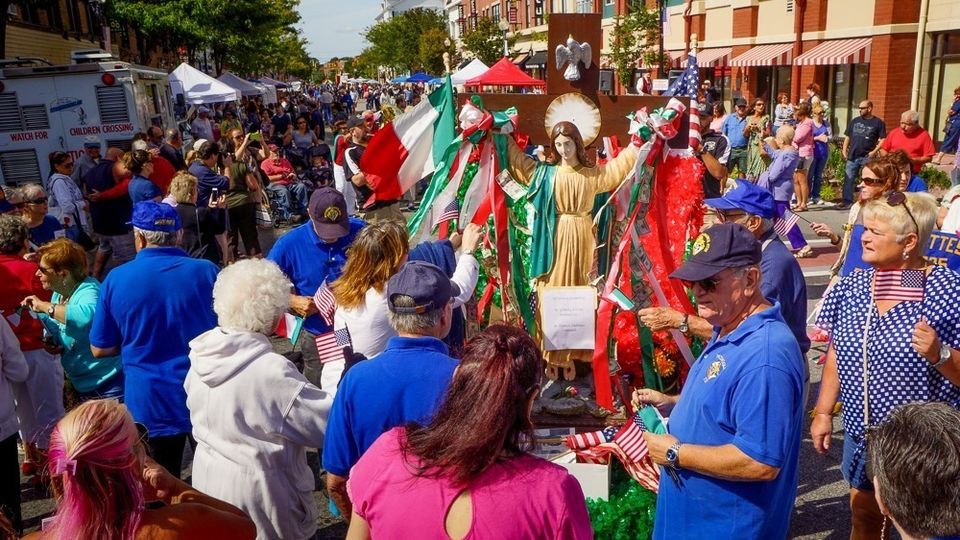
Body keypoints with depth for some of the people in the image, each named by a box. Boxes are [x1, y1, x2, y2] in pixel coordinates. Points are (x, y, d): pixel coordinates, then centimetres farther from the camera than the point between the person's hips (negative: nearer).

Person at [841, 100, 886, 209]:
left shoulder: (878, 123, 1)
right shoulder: (854, 121, 13)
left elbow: (883, 139, -2)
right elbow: (847, 136, 16)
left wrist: (874, 151, -13)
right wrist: (844, 150, 5)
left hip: (867, 156, -4)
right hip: (852, 156, 4)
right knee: (848, 179, 3)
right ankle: (846, 201, 9)